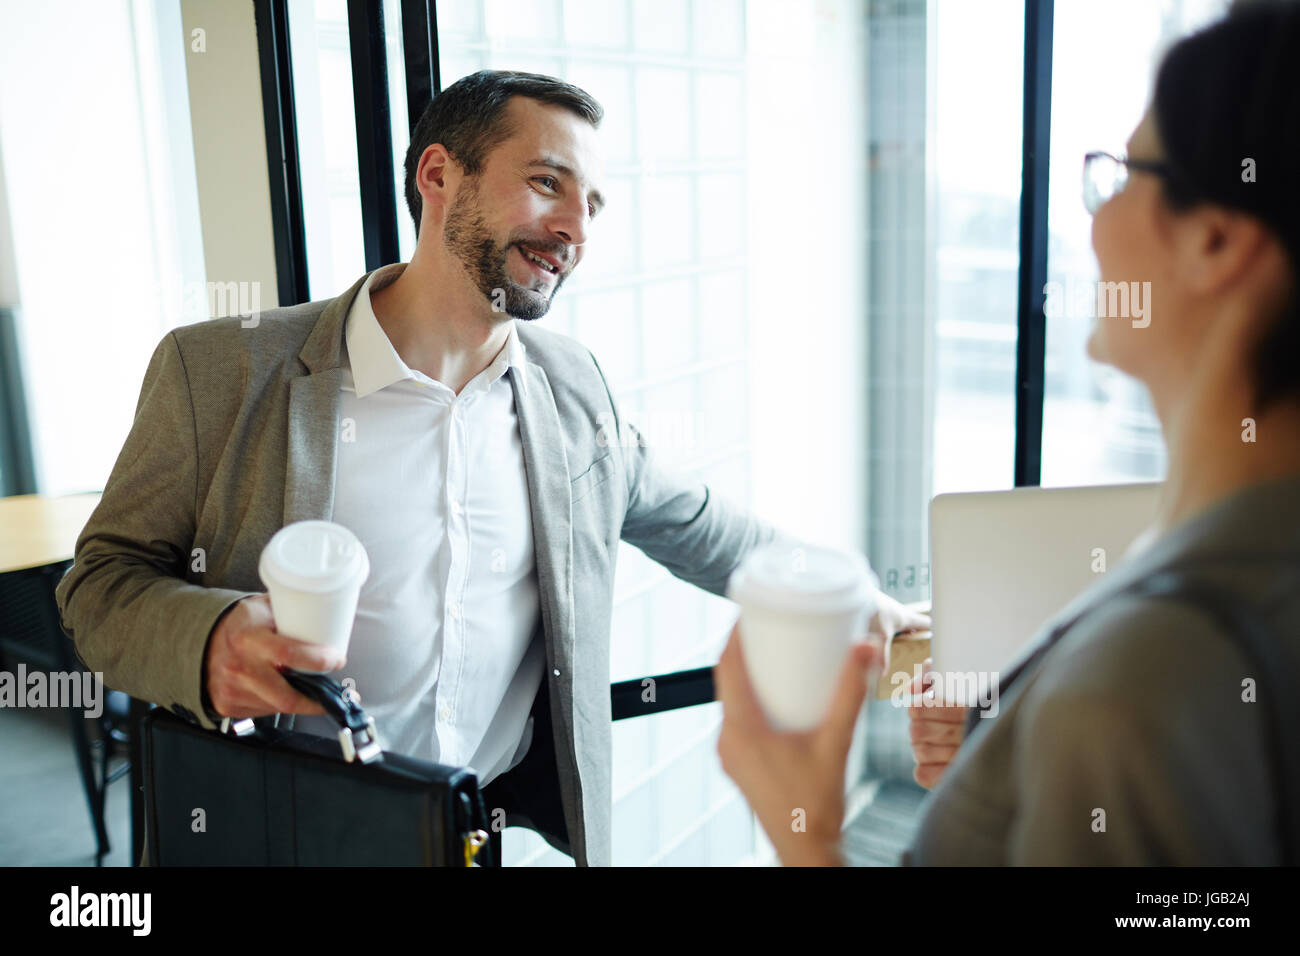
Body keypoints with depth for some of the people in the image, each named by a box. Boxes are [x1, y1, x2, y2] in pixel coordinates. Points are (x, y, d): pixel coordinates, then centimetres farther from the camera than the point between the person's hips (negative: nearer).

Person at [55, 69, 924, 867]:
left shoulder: (573, 384, 6)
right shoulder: (223, 372, -6)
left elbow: (689, 524, 20)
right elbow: (105, 577, 0)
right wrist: (208, 640, -22)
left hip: (522, 820, 3)